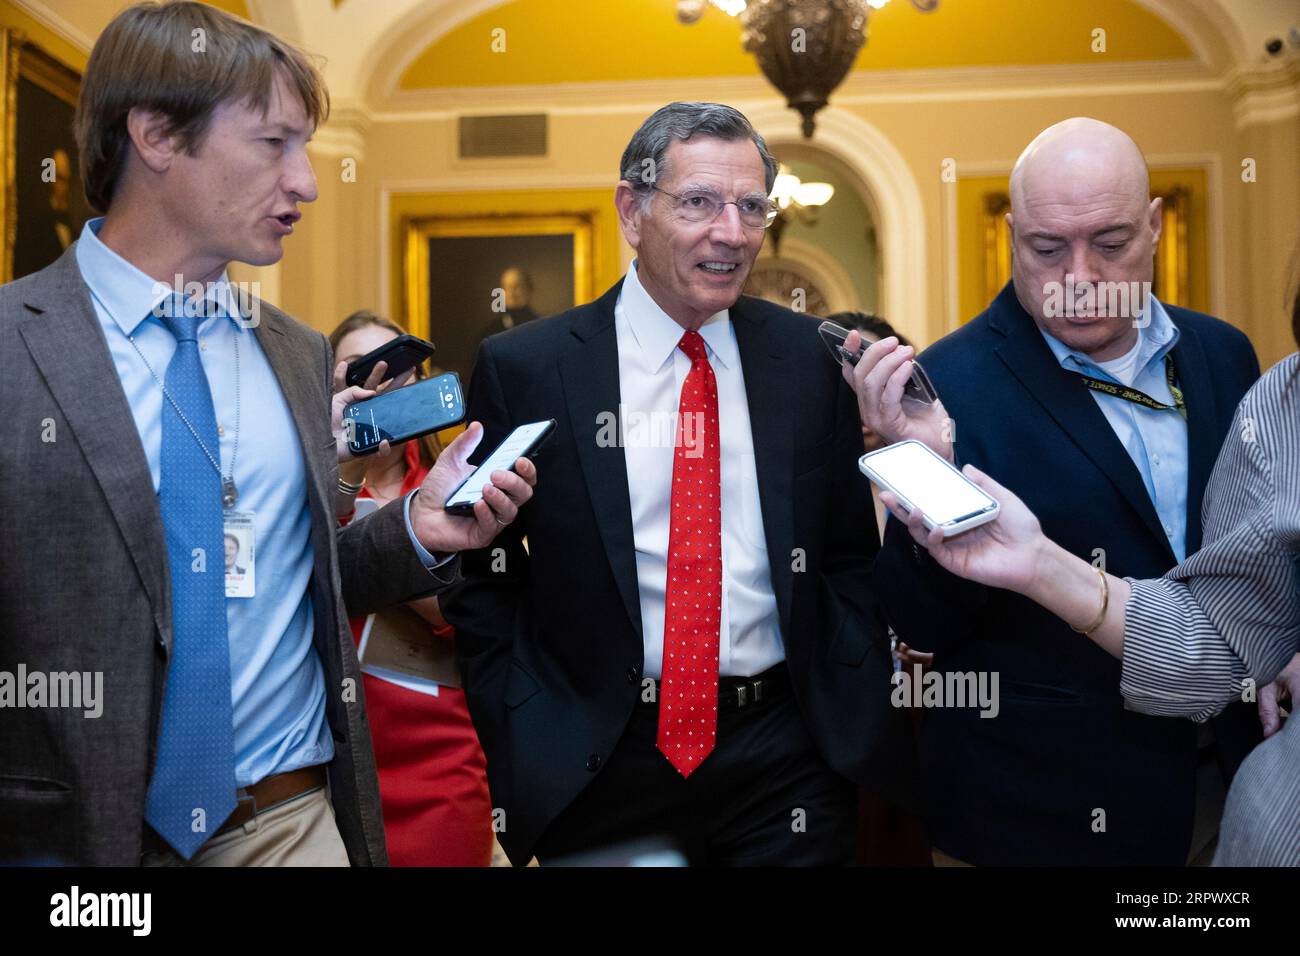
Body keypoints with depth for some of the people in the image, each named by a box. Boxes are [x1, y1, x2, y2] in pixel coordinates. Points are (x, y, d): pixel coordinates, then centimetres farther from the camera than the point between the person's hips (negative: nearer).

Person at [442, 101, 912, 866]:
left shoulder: (811, 358, 0)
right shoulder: (524, 369, -5)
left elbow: (852, 553, 7)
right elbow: (480, 574, 1)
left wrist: (853, 717, -2)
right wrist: (521, 744, -5)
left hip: (787, 766, 1)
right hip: (598, 772, -1)